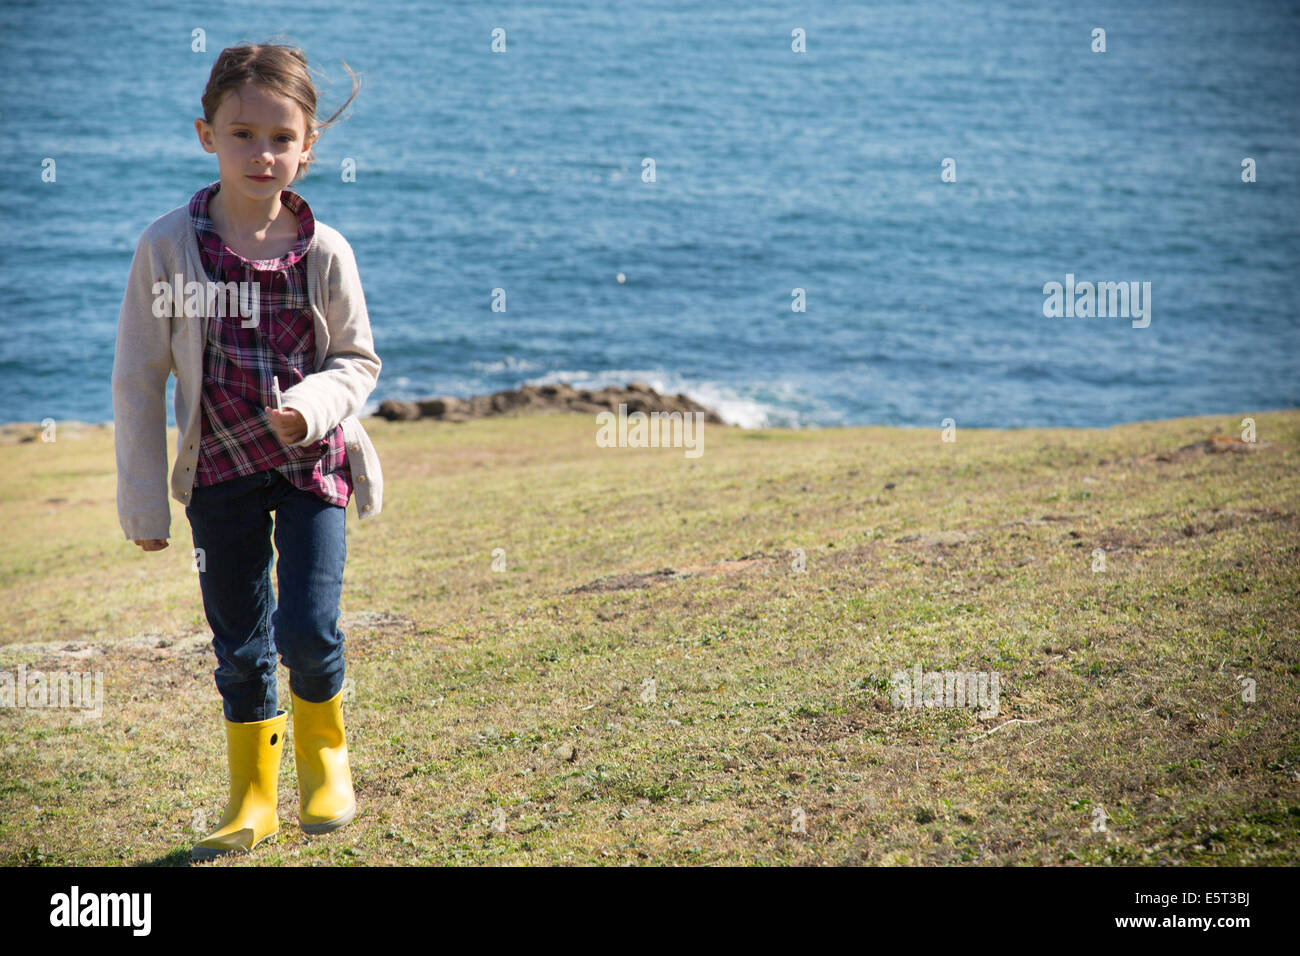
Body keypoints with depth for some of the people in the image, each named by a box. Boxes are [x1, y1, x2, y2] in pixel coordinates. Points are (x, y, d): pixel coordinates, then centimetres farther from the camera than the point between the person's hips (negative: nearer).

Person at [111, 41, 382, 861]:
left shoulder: (324, 252, -9)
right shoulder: (169, 246, -10)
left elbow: (358, 360, 1)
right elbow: (138, 379, -4)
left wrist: (313, 406, -21)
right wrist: (143, 500, -3)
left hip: (313, 462, -1)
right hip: (221, 468, 1)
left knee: (308, 626, -11)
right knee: (239, 644, 10)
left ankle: (323, 744, 22)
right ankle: (253, 795, 29)